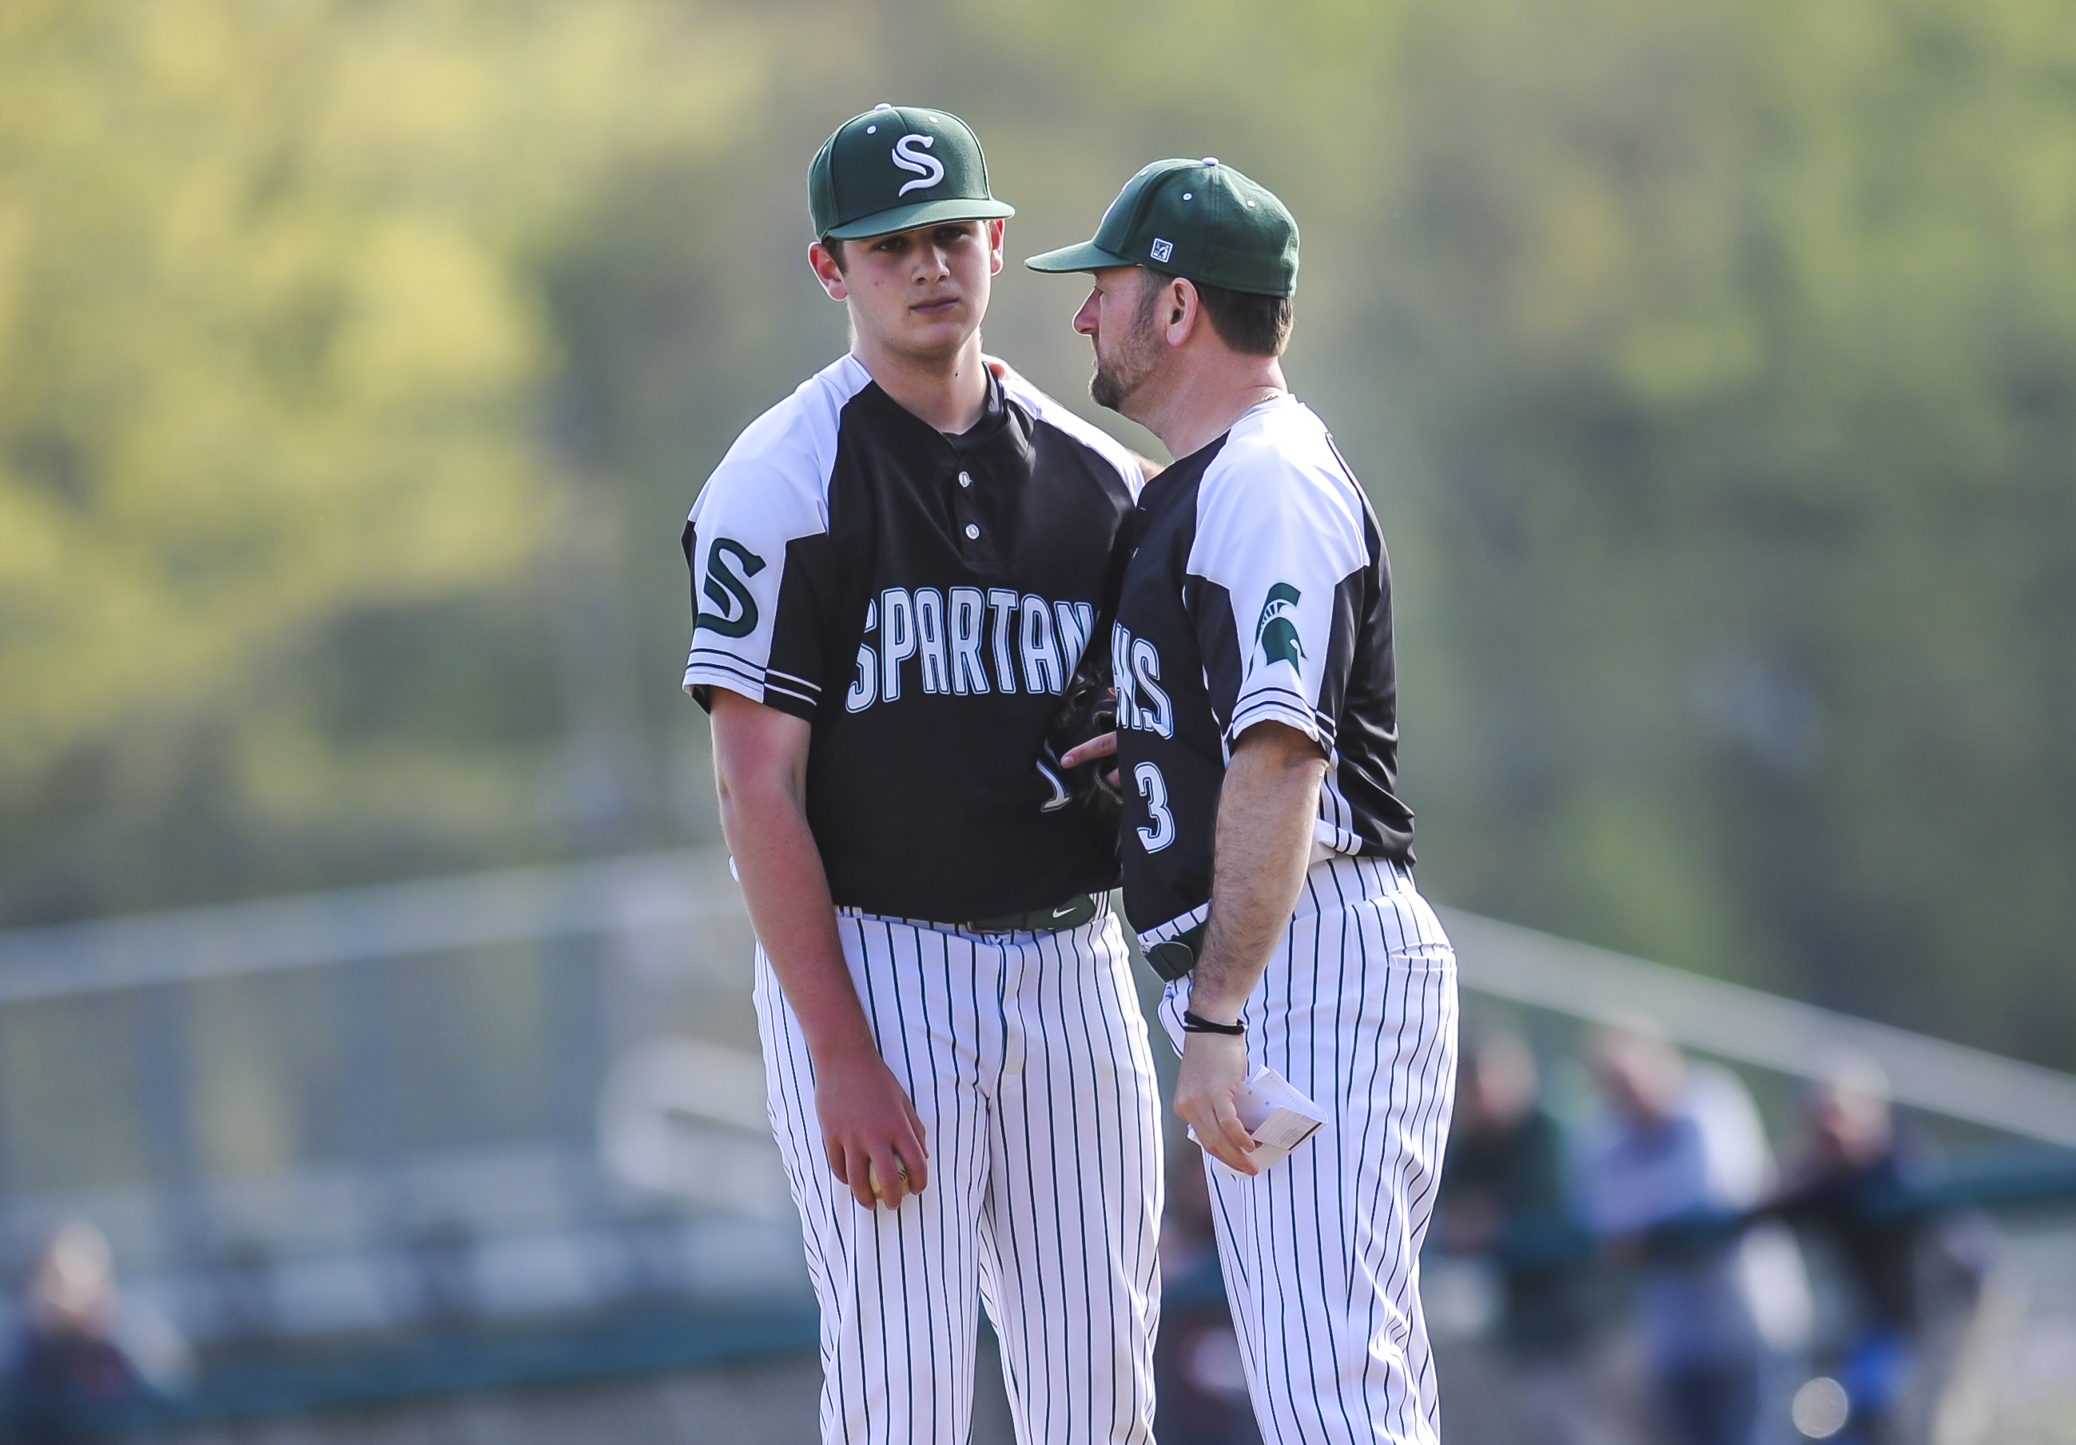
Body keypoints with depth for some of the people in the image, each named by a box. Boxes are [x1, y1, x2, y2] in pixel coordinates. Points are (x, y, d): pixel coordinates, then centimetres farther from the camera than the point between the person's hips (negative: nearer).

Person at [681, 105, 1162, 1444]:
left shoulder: (1097, 477, 10)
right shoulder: (780, 483, -7)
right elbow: (758, 790, -11)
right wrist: (842, 1057, -18)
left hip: (1075, 969, 5)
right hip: (873, 967, -5)